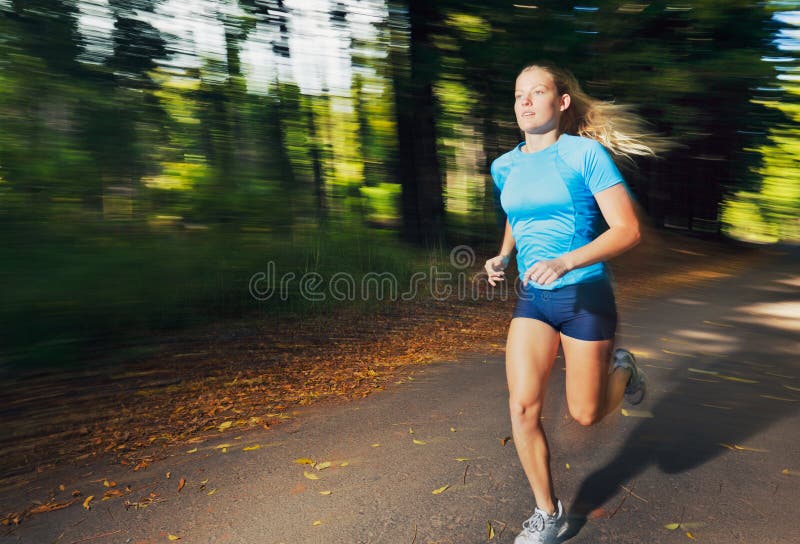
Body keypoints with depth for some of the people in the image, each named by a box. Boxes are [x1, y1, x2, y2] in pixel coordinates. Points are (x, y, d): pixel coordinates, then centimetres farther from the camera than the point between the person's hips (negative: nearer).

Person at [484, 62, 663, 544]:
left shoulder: (586, 153, -10)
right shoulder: (506, 166, 5)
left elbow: (628, 229, -15)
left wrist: (563, 263, -28)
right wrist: (503, 257, 3)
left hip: (585, 295, -4)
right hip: (532, 299, 4)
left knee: (586, 414, 6)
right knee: (522, 407, -7)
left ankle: (621, 368, 40)